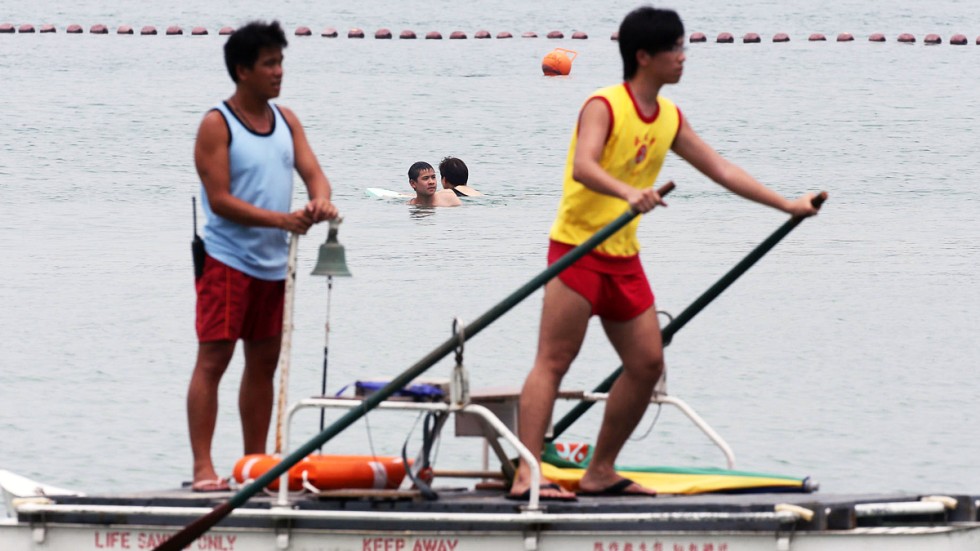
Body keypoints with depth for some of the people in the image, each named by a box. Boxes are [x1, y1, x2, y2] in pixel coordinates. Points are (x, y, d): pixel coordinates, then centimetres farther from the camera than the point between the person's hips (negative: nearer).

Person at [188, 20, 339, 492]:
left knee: (264, 363, 10)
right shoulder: (216, 125, -9)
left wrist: (320, 201, -20)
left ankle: (256, 464, 17)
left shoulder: (285, 120, 11)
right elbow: (220, 200, -15)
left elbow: (313, 172, 4)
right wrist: (281, 219, -23)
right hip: (228, 260, -7)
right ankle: (203, 468, -11)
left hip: (273, 263, 7)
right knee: (213, 359, -9)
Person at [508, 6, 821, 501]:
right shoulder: (603, 107, -12)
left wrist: (787, 206, 17)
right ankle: (526, 475, -18)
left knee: (647, 365, 6)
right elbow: (584, 167, -29)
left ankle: (600, 472, 16)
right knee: (553, 361, -12)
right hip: (577, 248, -8)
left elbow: (721, 170, 18)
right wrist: (628, 192, -48)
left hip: (624, 257, 8)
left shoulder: (669, 119, 12)